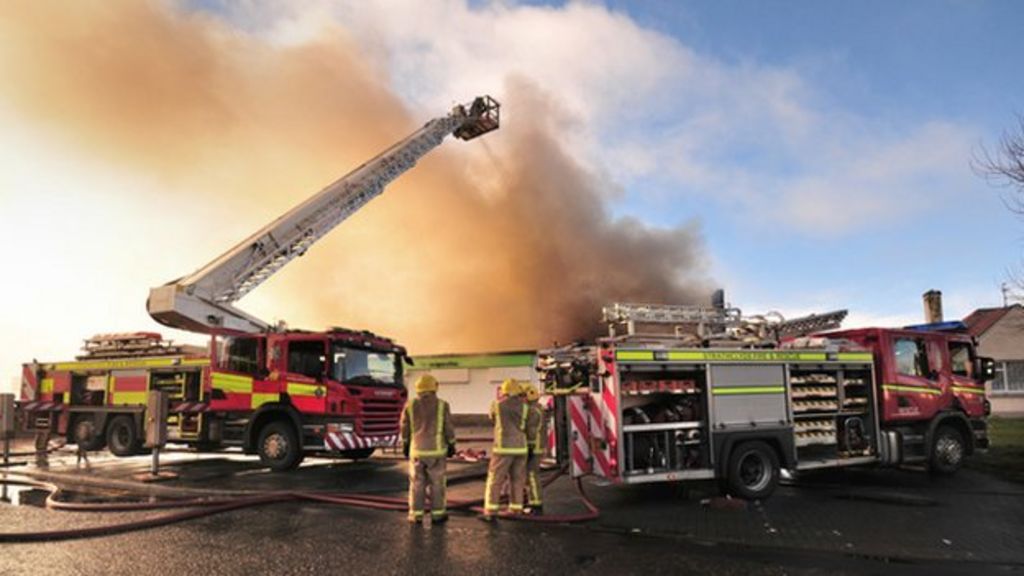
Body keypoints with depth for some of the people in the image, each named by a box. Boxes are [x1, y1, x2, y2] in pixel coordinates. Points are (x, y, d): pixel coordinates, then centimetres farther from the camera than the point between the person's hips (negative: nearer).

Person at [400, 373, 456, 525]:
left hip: (417, 450, 2)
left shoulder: (410, 405, -4)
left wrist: (405, 445, 13)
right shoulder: (442, 405, -8)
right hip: (436, 450, -2)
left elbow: (405, 428, 2)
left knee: (417, 483, 10)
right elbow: (448, 428, -5)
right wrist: (451, 446, 5)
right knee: (437, 483, 7)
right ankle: (437, 515, 10)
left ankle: (416, 515, 11)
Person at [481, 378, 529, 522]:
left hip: (503, 448, -3)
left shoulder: (497, 404, -3)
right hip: (520, 448, 3)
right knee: (517, 480, 13)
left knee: (495, 480, 1)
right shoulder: (524, 406, 2)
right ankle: (515, 510, 15)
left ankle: (490, 511, -2)